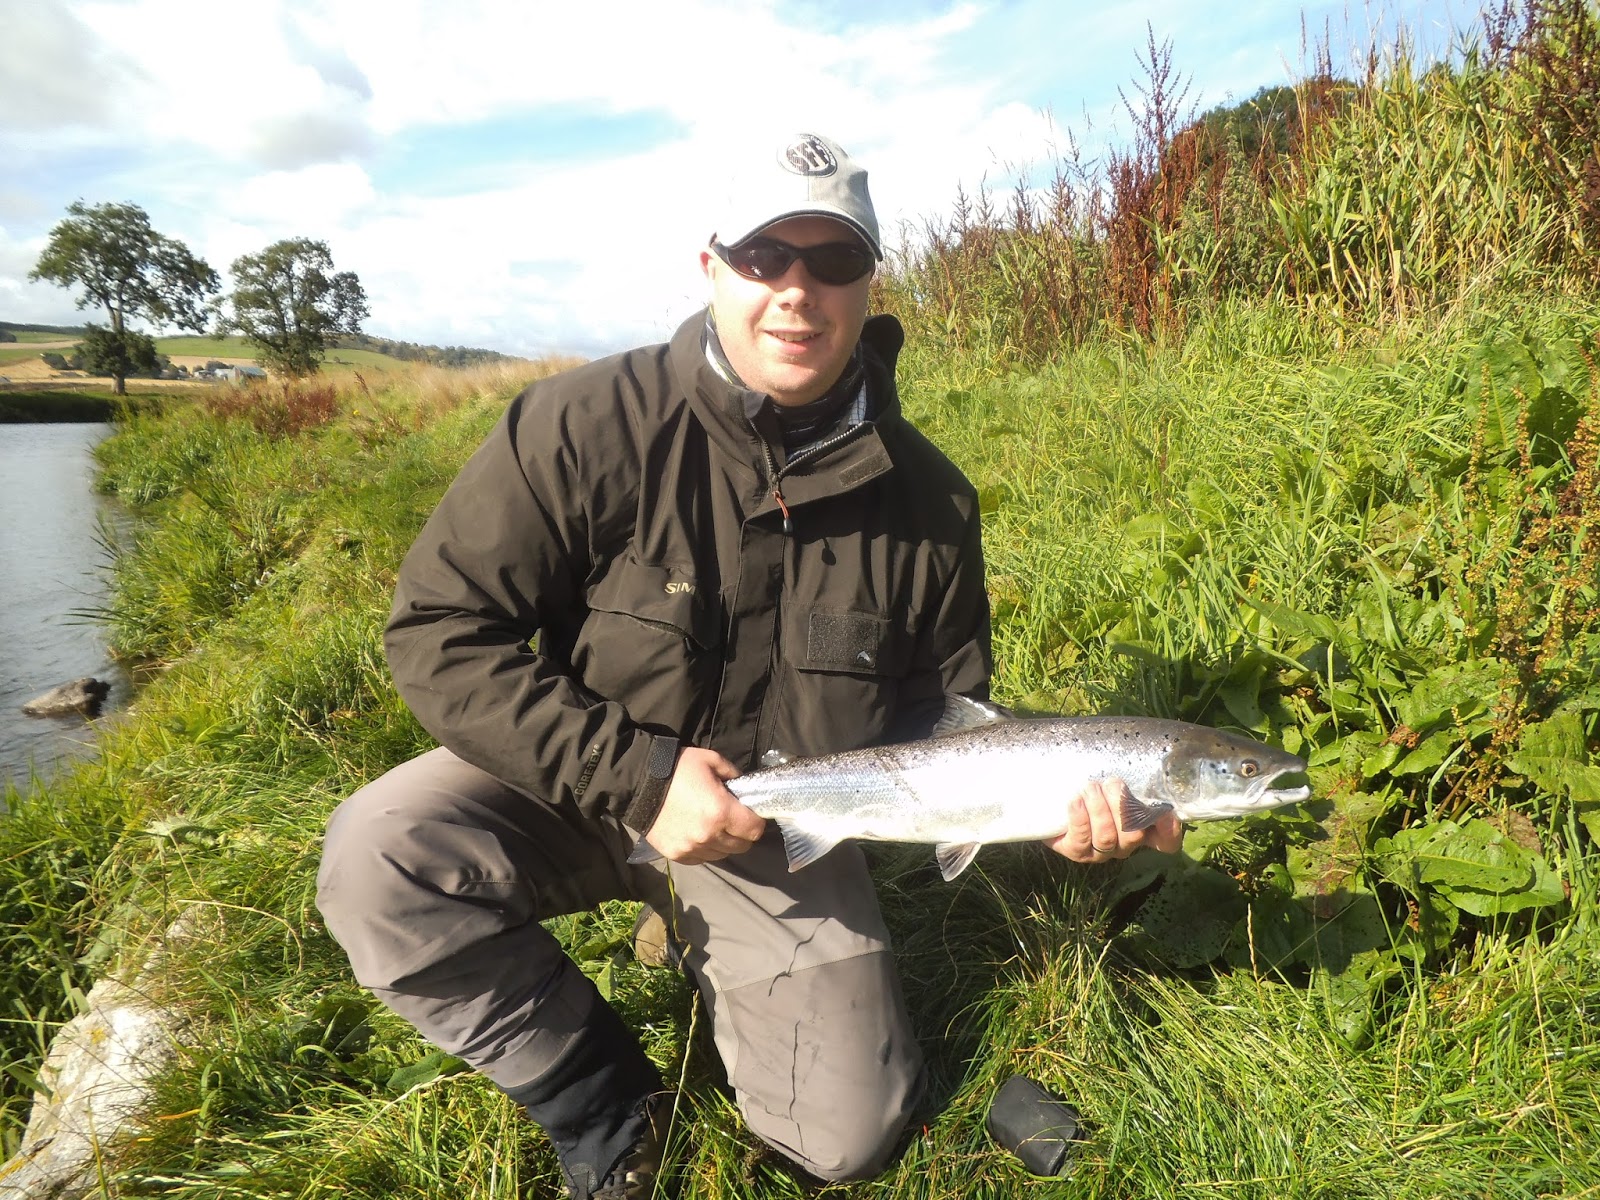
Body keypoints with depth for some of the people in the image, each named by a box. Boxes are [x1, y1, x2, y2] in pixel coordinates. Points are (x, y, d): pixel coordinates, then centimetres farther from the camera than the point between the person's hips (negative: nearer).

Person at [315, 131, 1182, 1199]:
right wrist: (634, 775, -26)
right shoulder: (590, 426, -20)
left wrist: (1050, 804, -19)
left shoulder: (927, 499, -10)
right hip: (578, 789, -1)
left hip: (791, 834, 2)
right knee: (378, 860, -28)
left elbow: (946, 719, 1)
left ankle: (705, 940, 29)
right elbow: (440, 632, -18)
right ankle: (603, 1103, -1)